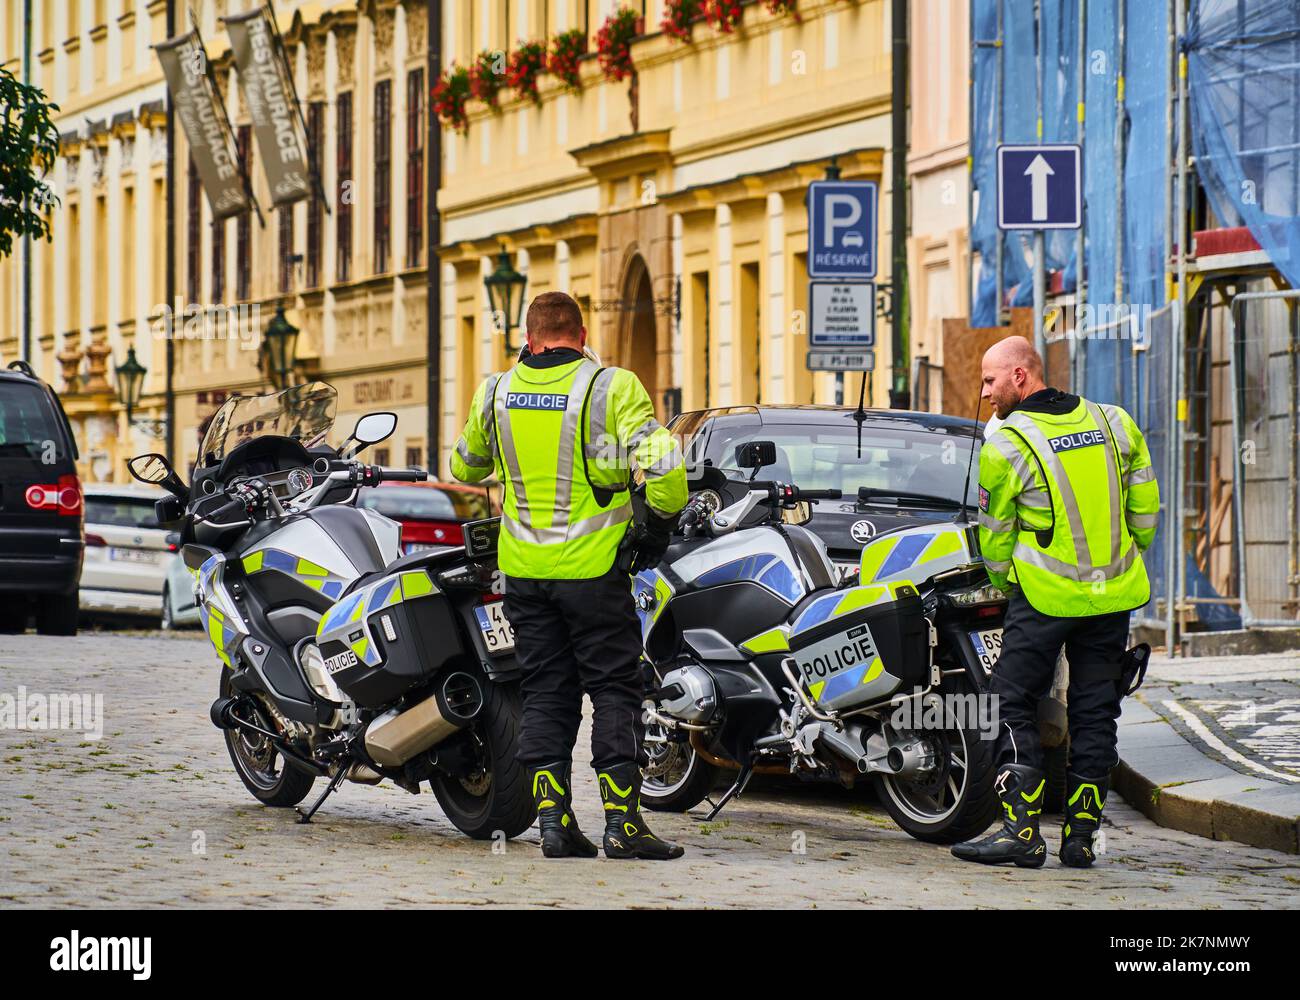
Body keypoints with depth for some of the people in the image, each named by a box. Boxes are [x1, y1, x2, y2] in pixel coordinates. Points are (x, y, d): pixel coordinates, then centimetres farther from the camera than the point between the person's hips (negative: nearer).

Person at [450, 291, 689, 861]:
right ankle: (621, 822, -5)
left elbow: (464, 466, 23)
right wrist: (661, 521, 1)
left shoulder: (497, 392, 5)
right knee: (614, 690, 1)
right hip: (592, 568, -4)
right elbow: (661, 463, -18)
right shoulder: (611, 388, -8)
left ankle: (553, 820, 5)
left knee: (545, 693, 10)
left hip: (524, 569, 4)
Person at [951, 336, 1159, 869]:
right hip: (1114, 595, 5)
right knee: (1094, 713, 10)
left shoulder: (1004, 445, -8)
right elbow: (1145, 507, 11)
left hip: (1045, 597, -5)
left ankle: (1021, 830, -6)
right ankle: (1081, 834, 10)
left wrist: (1004, 586, 17)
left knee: (1012, 705, 2)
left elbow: (995, 534, 1)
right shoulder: (1114, 424, 6)